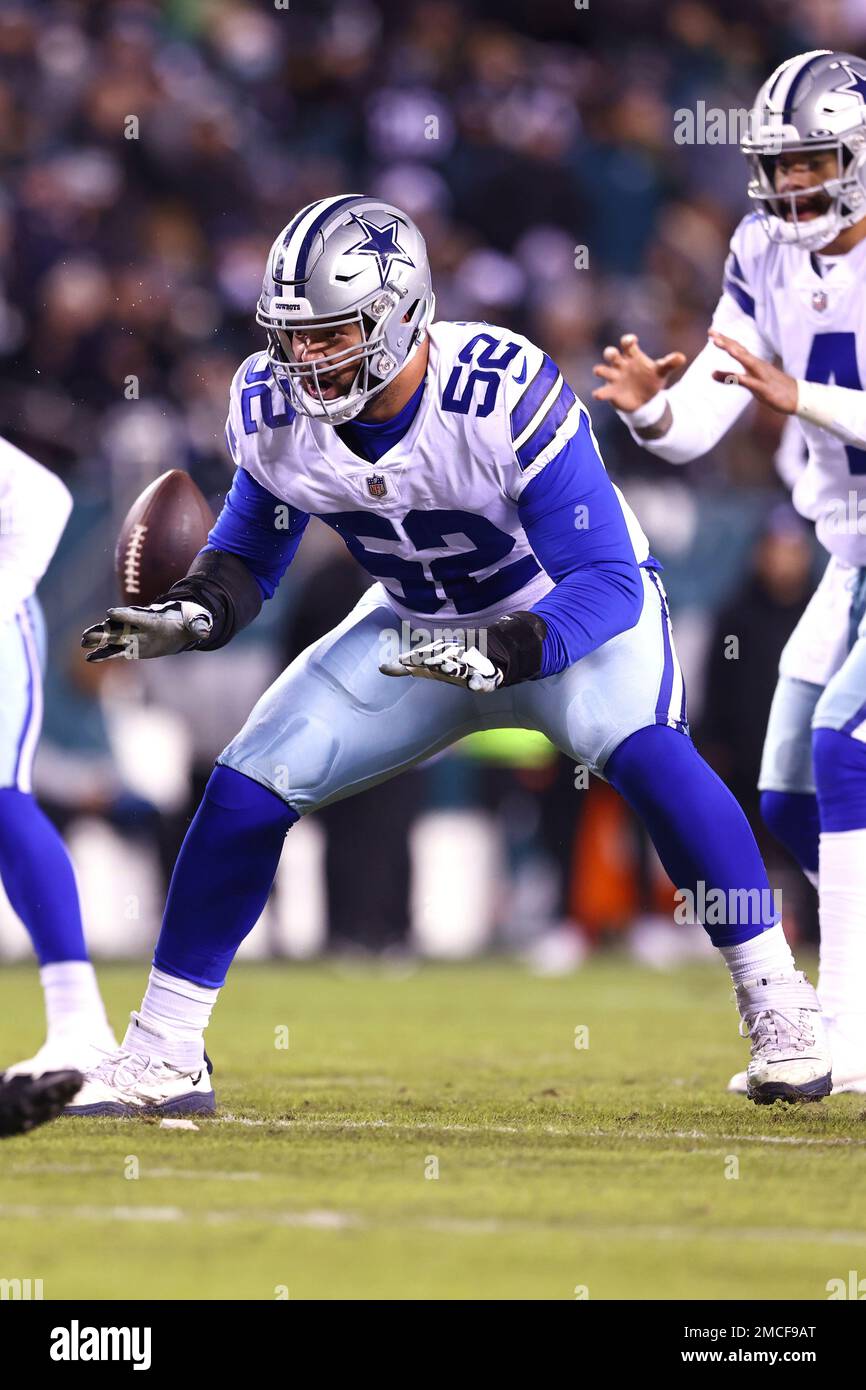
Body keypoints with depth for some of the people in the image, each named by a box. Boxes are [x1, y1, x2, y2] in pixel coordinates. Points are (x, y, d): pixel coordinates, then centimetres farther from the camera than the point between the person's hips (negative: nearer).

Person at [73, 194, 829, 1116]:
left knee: (642, 752, -35)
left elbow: (608, 580, -32)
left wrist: (500, 652, -48)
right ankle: (162, 1056, 5)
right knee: (247, 786, -9)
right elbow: (250, 552, 1)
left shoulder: (505, 393, -34)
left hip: (570, 616, -5)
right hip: (417, 628, 5)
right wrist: (190, 615, -20)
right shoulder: (271, 409, -17)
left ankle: (780, 1010, -23)